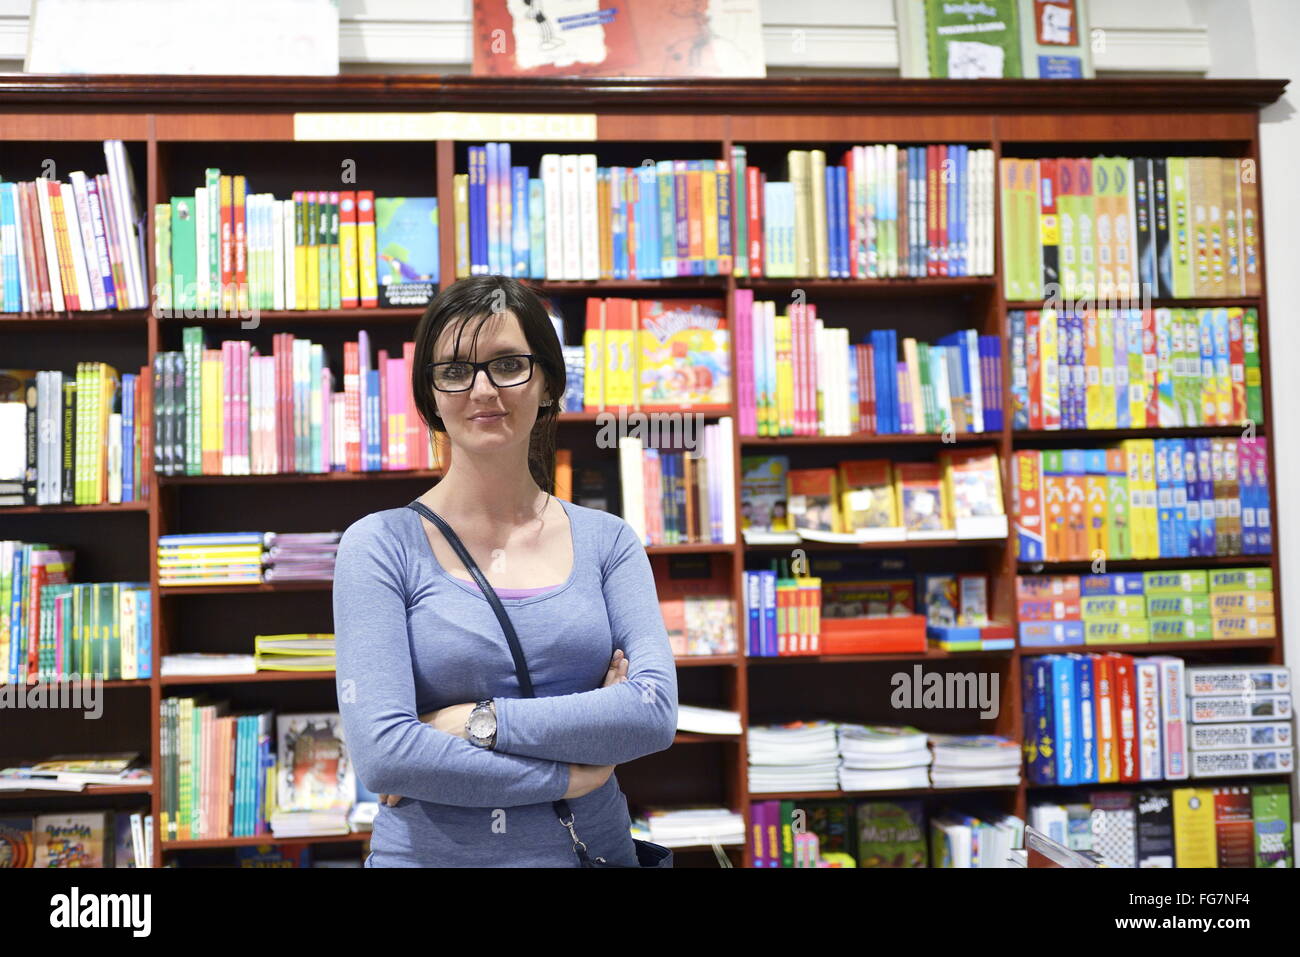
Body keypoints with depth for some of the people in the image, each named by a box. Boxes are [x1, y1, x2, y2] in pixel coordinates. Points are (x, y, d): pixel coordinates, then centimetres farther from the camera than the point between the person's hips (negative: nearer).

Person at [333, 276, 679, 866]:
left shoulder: (608, 540, -1)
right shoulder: (380, 545, -9)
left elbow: (655, 712, -13)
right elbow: (381, 754, -19)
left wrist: (478, 722, -18)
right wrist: (567, 777, -15)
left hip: (594, 846, 3)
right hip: (430, 851, -2)